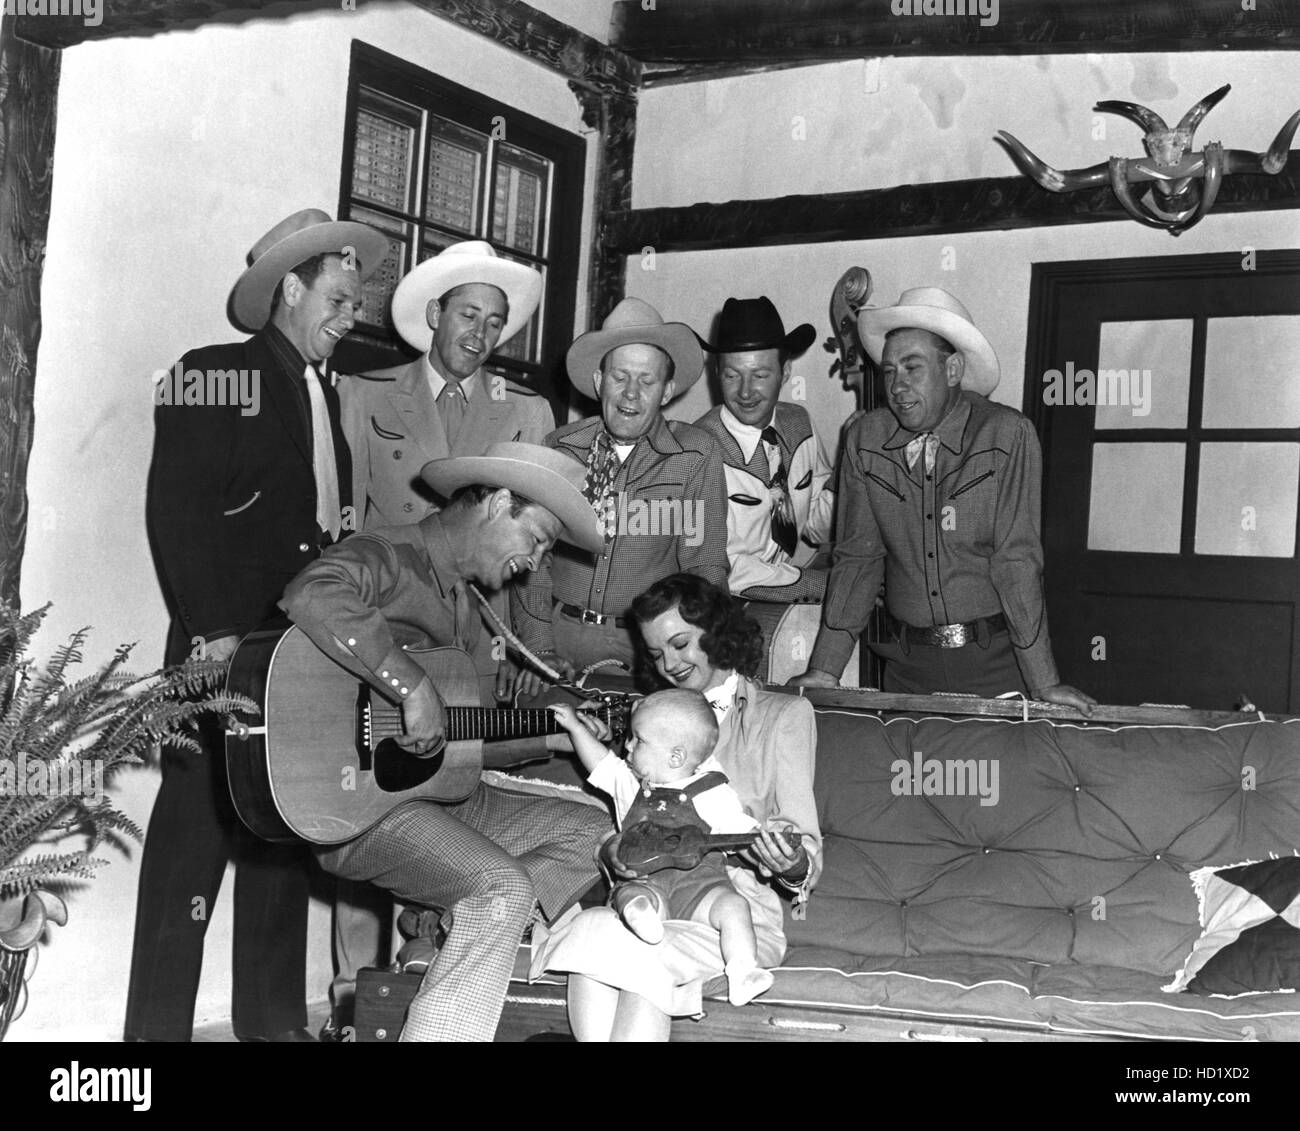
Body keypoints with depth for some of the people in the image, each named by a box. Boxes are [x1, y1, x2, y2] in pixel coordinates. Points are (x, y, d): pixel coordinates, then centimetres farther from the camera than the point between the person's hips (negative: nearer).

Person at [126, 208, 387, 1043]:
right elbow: (174, 510, -9)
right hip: (227, 648, -7)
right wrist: (211, 631, -16)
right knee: (196, 831, -5)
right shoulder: (213, 375, -1)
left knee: (285, 839, 10)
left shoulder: (328, 393, 19)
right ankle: (158, 1024, 2)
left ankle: (274, 1020, 17)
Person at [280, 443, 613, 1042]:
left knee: (588, 830, 8)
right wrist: (413, 687, -36)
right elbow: (313, 596, -37)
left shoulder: (463, 600, 18)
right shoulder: (387, 557, -12)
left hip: (435, 788, 10)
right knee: (503, 889, -27)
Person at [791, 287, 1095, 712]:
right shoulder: (864, 440, -1)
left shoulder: (1006, 435, -11)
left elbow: (1017, 561, -14)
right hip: (908, 667, 3)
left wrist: (1044, 684, -18)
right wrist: (824, 672, -5)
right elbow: (857, 557, 1)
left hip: (996, 662, -2)